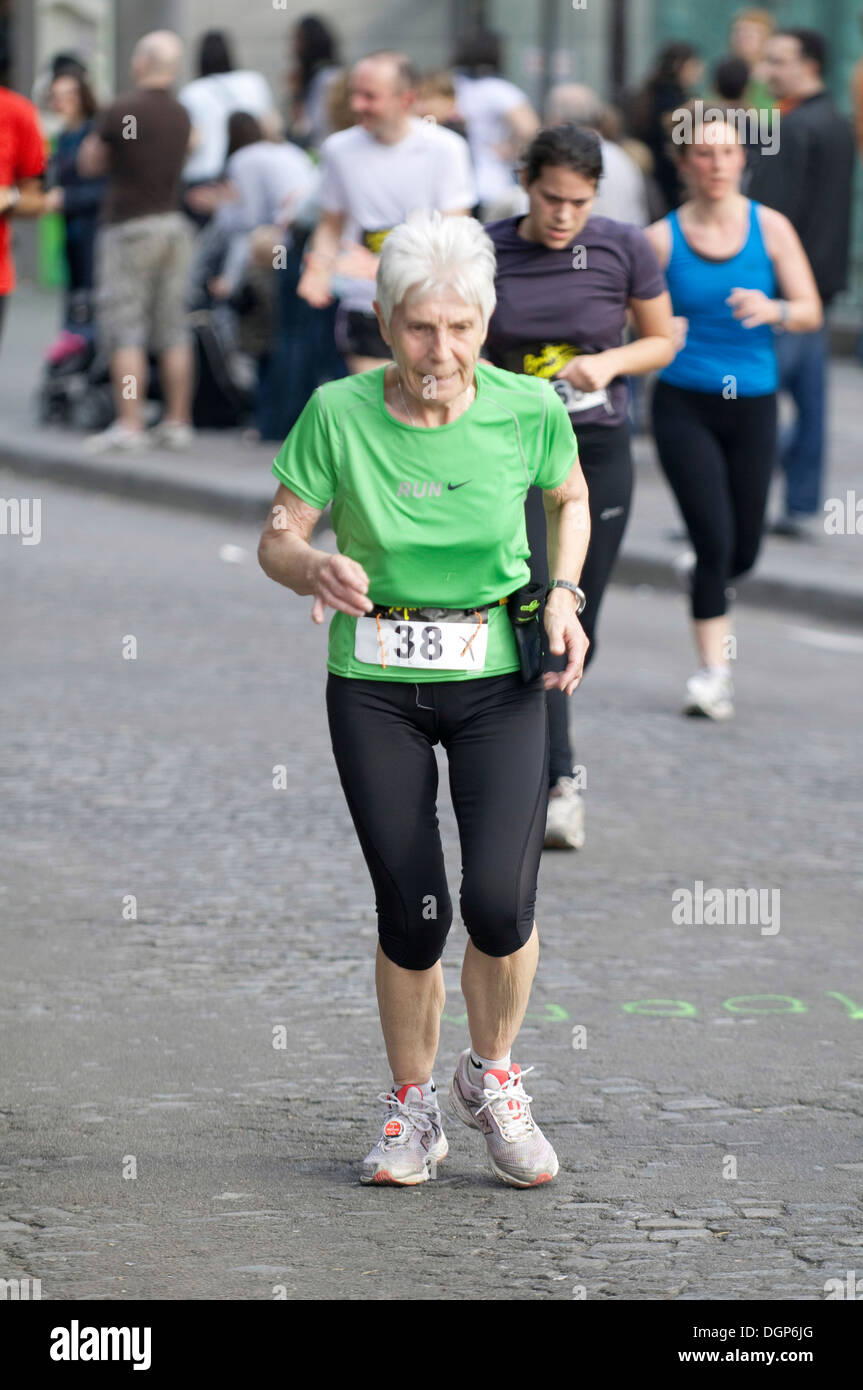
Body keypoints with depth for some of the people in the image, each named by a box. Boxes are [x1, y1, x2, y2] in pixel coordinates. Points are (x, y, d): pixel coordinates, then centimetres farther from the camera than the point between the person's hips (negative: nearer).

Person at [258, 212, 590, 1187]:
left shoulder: (528, 410, -9)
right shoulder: (338, 414, -12)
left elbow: (569, 497, 12)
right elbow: (277, 540, -4)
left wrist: (564, 595, -3)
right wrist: (316, 569, -27)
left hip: (499, 678, 0)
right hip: (374, 683, 0)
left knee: (499, 901, -15)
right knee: (412, 913, -3)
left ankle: (493, 1078, 14)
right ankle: (411, 1109, 22)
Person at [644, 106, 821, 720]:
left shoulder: (770, 227, 1)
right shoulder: (662, 239, -2)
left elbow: (811, 311, -1)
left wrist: (774, 311, -23)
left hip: (752, 403, 2)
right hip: (684, 406, -2)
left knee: (742, 551, 9)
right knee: (713, 541, -13)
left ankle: (712, 596, 45)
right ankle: (715, 671, -1)